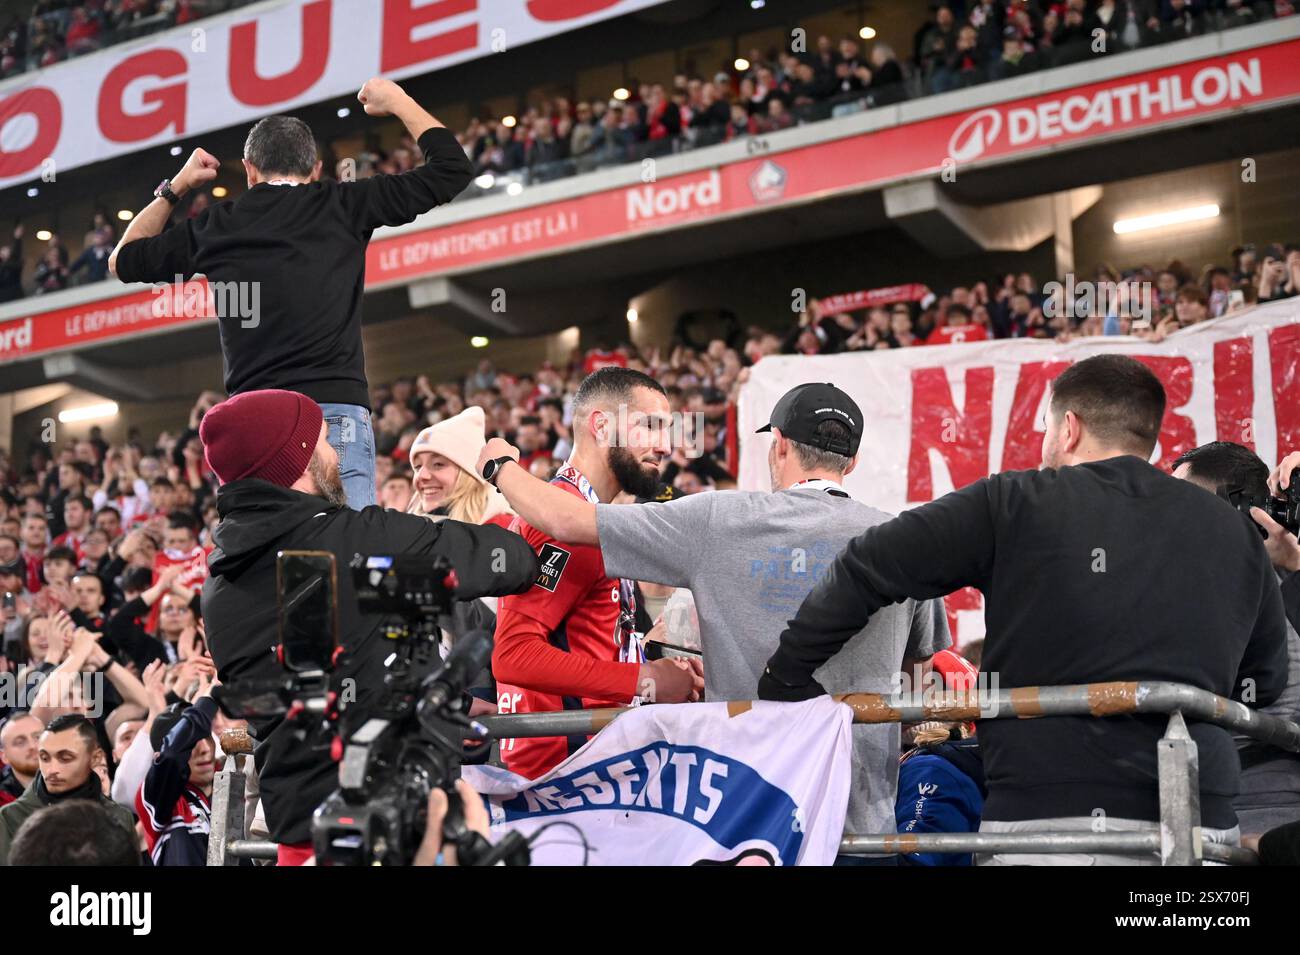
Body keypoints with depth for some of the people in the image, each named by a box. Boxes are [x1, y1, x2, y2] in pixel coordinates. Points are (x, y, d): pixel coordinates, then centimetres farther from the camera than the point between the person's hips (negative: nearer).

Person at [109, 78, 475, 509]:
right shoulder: (342, 205, 7)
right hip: (335, 411, -2)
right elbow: (452, 168, 12)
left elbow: (122, 259, 30)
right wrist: (399, 103, 25)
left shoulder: (214, 226, 13)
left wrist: (175, 187, 38)